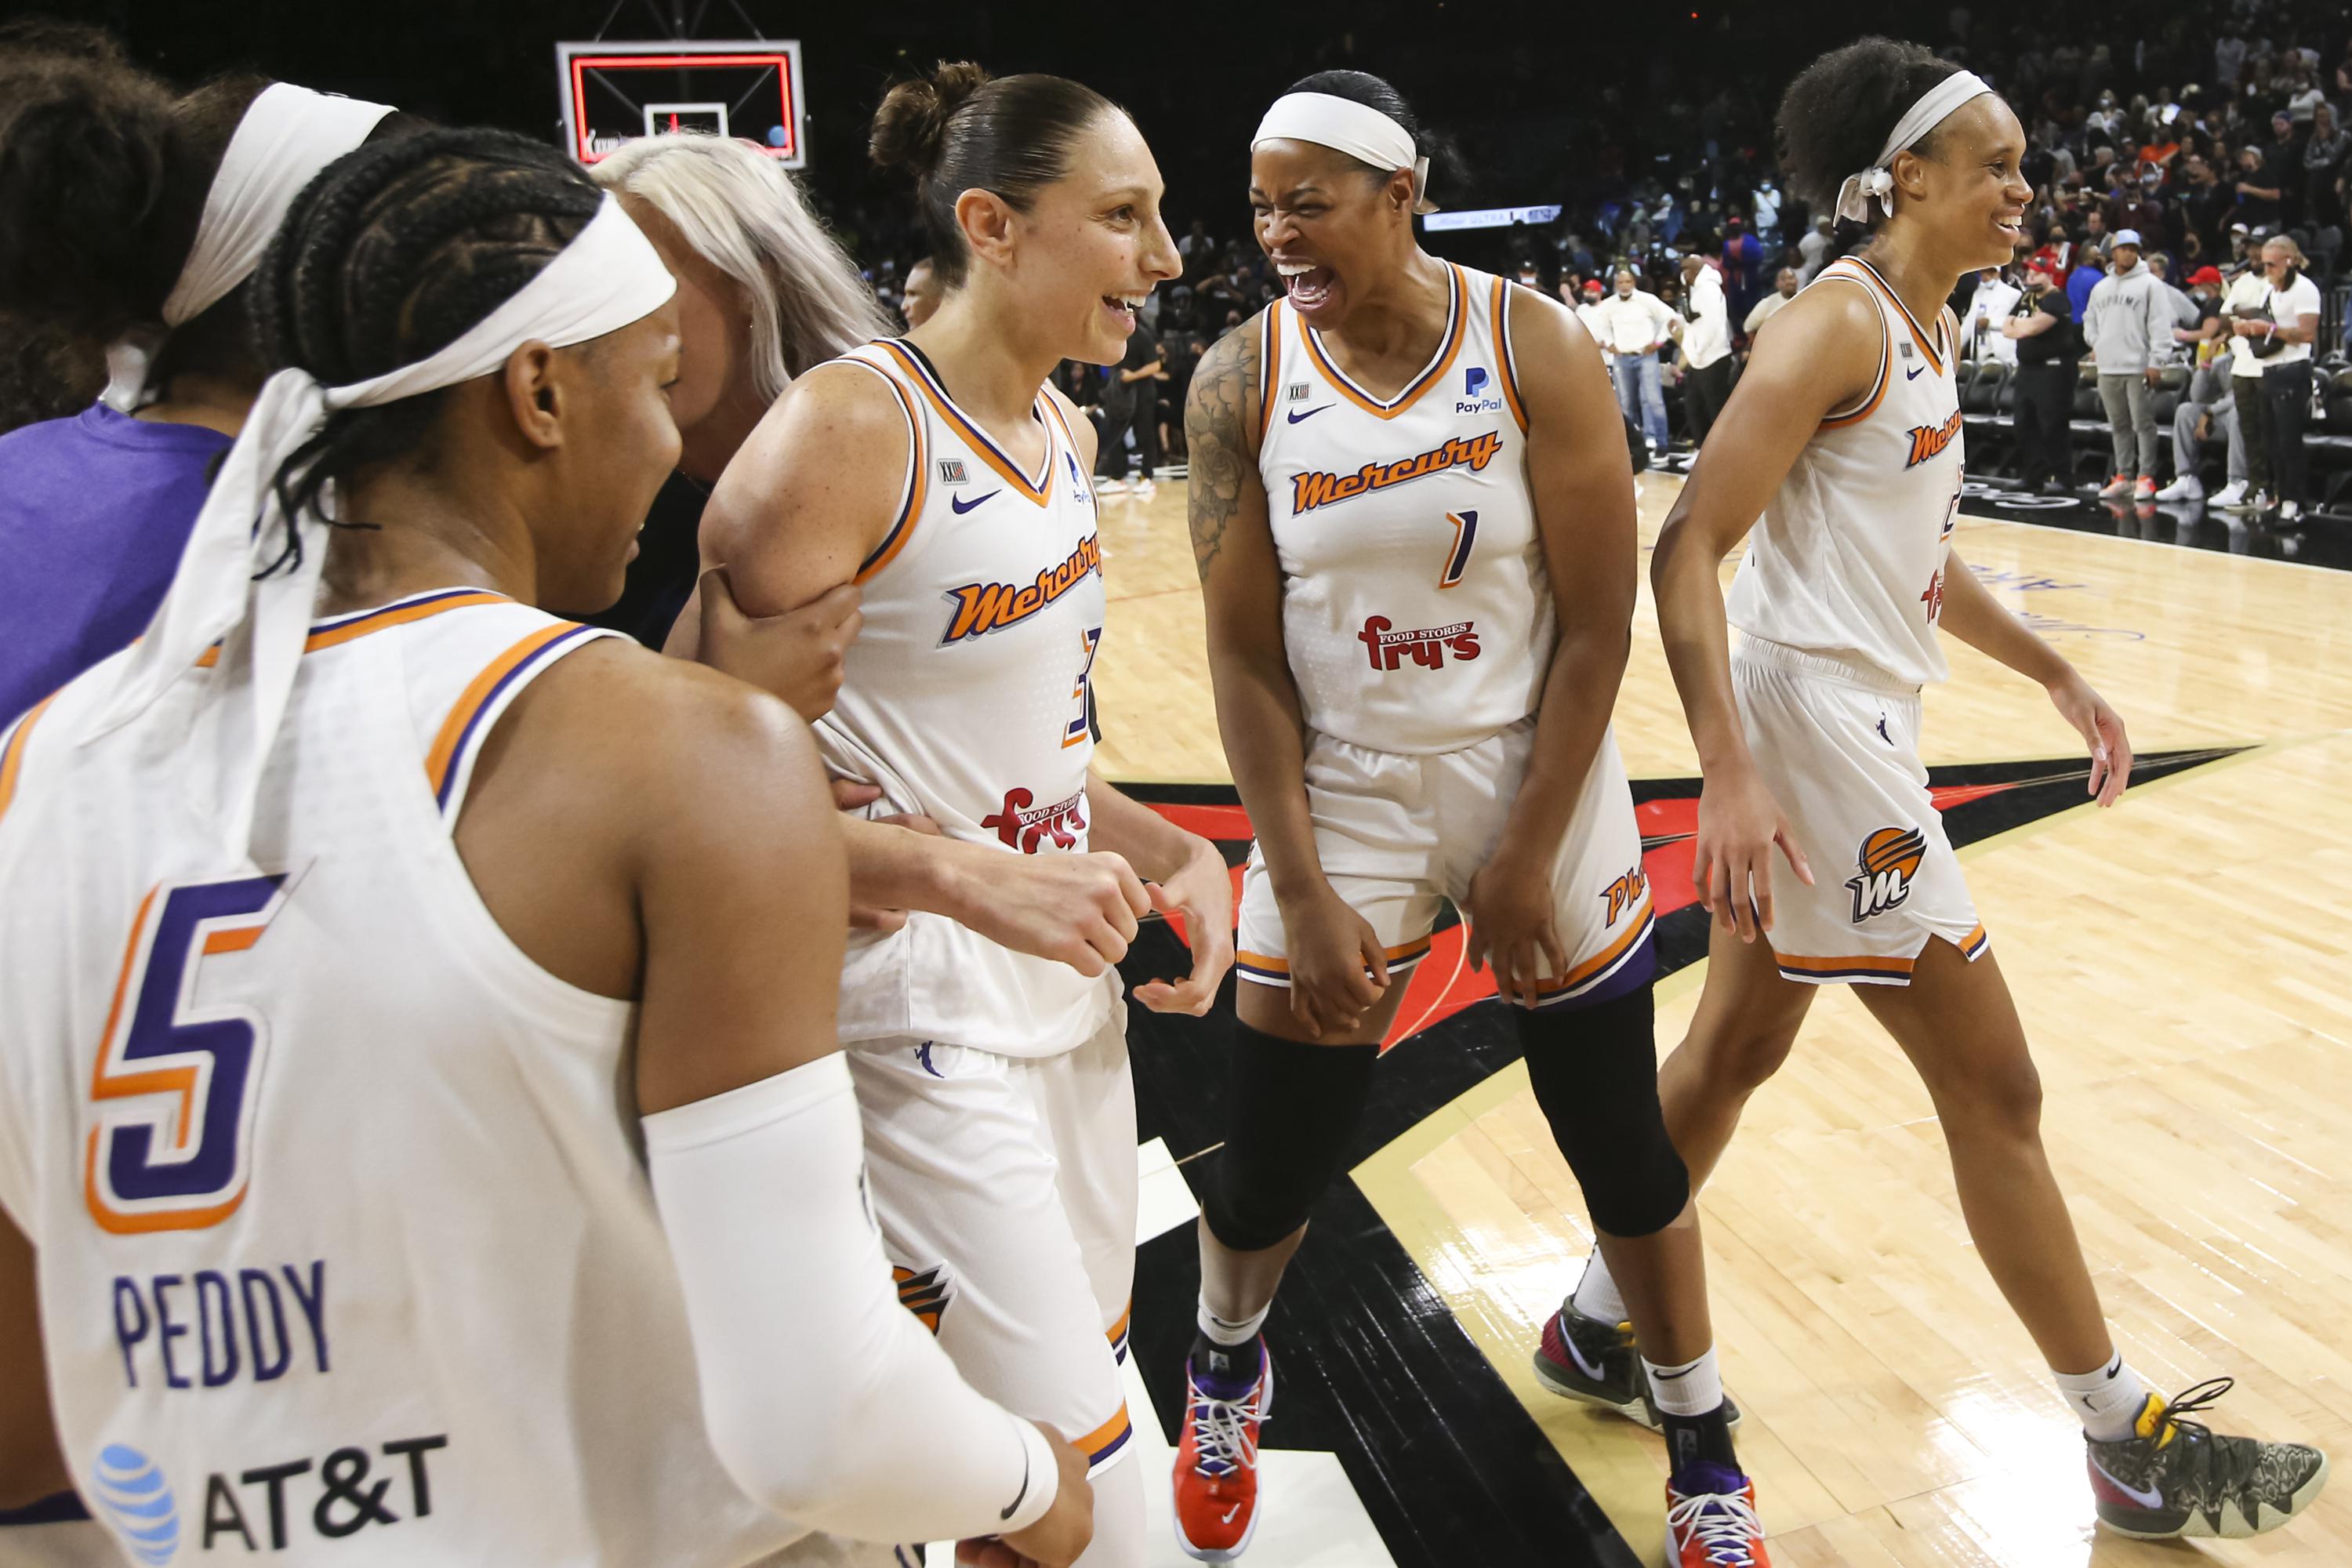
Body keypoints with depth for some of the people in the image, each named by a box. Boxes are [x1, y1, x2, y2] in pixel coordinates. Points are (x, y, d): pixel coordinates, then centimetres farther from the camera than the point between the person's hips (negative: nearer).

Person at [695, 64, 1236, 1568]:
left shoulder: (1066, 432, 8)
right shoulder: (849, 426, -19)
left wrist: (1171, 851, 3)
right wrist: (981, 882, -25)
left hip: (1073, 992, 9)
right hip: (922, 1029, -8)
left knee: (1092, 1374, 22)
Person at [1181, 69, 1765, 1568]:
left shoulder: (1536, 347, -11)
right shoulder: (1241, 384, -8)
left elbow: (1598, 627, -9)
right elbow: (1247, 660, -6)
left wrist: (1530, 855, -11)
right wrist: (1303, 896, -10)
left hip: (1537, 774, 0)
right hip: (1340, 793, 1)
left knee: (1627, 1149, 9)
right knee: (1276, 1160, 5)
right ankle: (1225, 1368, 41)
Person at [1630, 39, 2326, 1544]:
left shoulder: (1933, 329, 15)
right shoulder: (1839, 323, -14)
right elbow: (1687, 547, -21)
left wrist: (2057, 673, 22)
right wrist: (1731, 774, -28)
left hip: (1859, 725, 10)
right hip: (1813, 734, -10)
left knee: (1737, 1045, 18)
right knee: (1995, 1088, 0)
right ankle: (2131, 1442, 15)